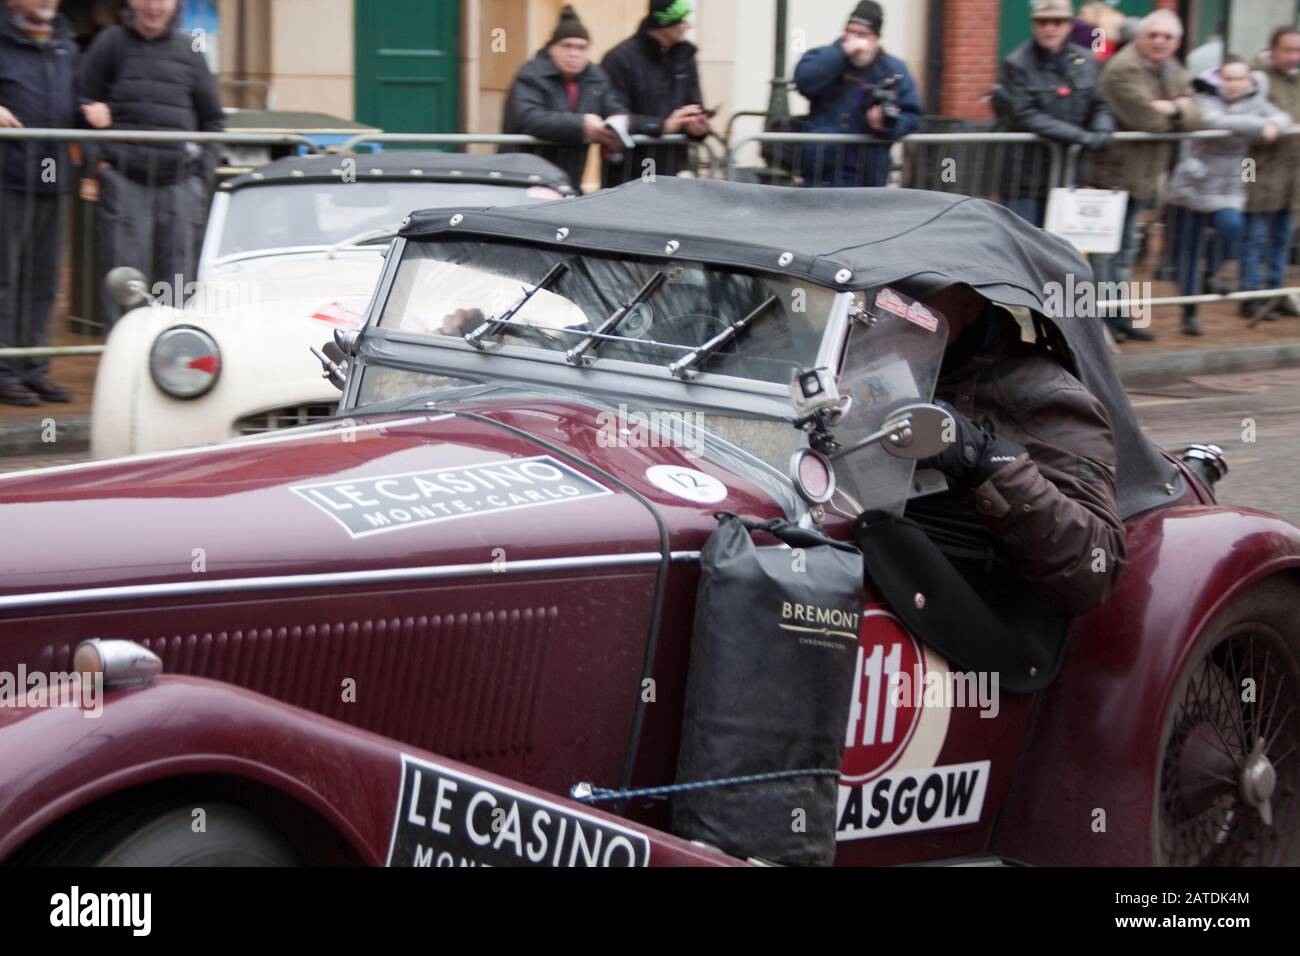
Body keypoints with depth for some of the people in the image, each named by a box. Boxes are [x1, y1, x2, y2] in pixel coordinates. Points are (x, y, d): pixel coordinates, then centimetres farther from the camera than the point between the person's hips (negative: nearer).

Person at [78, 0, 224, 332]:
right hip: (123, 179, -2)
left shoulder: (188, 51, 10)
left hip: (180, 183, 2)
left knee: (177, 276, 5)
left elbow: (212, 118, 15)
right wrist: (95, 161, -4)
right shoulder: (110, 43, 5)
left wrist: (204, 172, 6)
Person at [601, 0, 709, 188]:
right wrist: (662, 125, -23)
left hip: (673, 177, 6)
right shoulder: (620, 59, -10)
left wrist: (699, 125, -10)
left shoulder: (685, 57, 11)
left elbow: (695, 108, 14)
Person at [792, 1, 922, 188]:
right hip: (821, 169, 0)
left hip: (866, 174, 0)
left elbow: (912, 114, 2)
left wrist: (890, 123, -20)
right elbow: (804, 81, -17)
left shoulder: (894, 70, 4)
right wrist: (841, 53, -20)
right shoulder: (825, 57, 3)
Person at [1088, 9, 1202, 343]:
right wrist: (1177, 111, -7)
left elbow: (1193, 117, 3)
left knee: (1126, 246, 16)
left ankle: (1116, 314, 25)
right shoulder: (1125, 68, -17)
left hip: (1144, 176, 9)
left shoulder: (1174, 73, 13)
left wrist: (1172, 109, -17)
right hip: (1114, 172, -9)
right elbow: (1147, 119, -25)